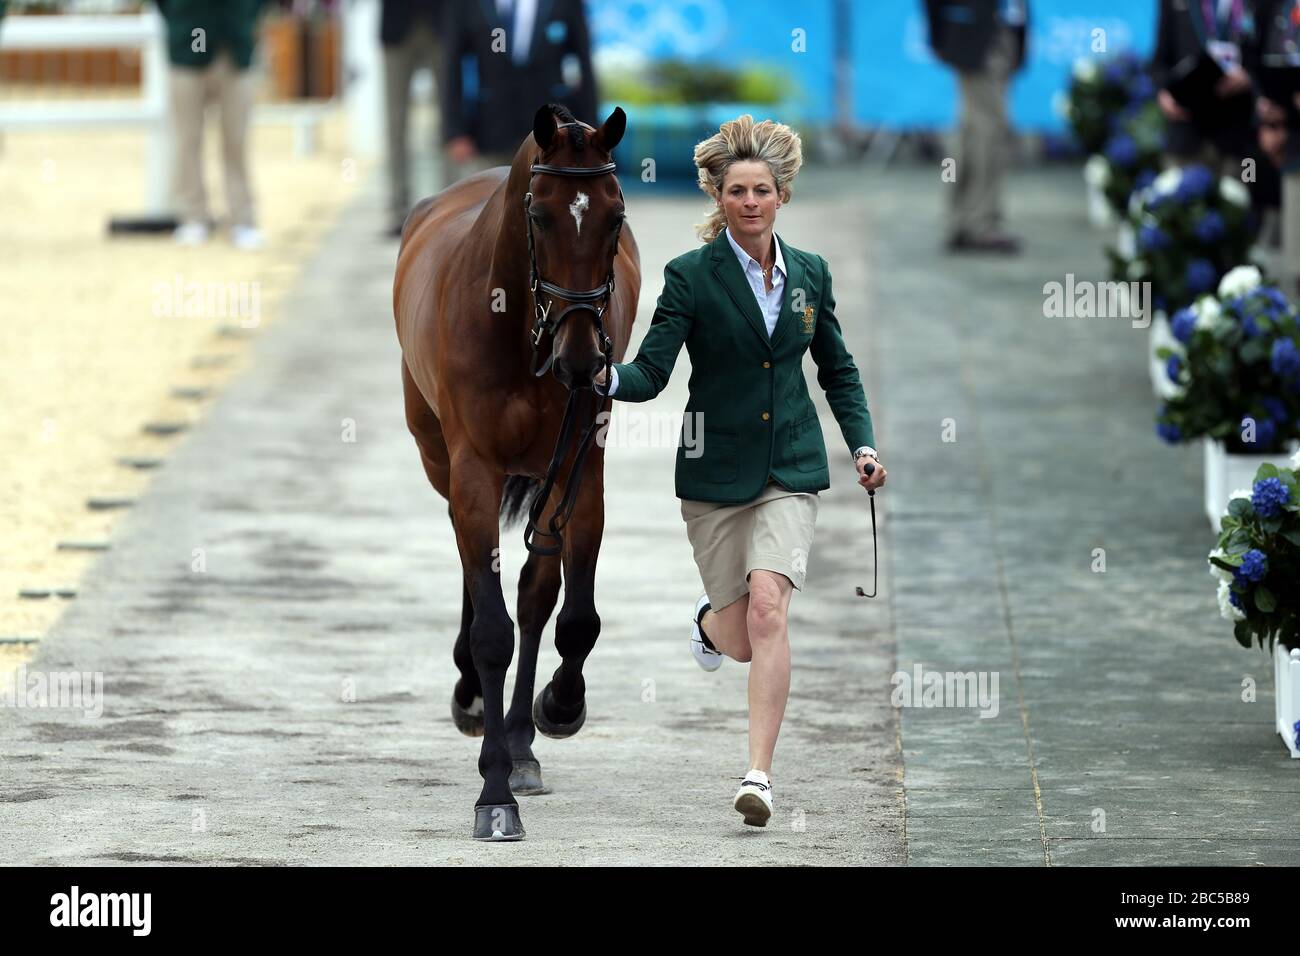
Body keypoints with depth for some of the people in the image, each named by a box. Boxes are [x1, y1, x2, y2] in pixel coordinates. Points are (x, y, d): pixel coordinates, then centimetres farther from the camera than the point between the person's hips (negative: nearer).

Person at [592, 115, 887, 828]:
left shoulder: (809, 274, 5)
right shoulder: (691, 276, -5)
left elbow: (837, 370, 18)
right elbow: (650, 374, -10)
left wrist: (863, 445, 6)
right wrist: (607, 378, -31)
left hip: (790, 470, 1)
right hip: (716, 470, -1)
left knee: (768, 608, -19)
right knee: (742, 639, 4)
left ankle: (759, 773, -20)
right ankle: (711, 617, 45)